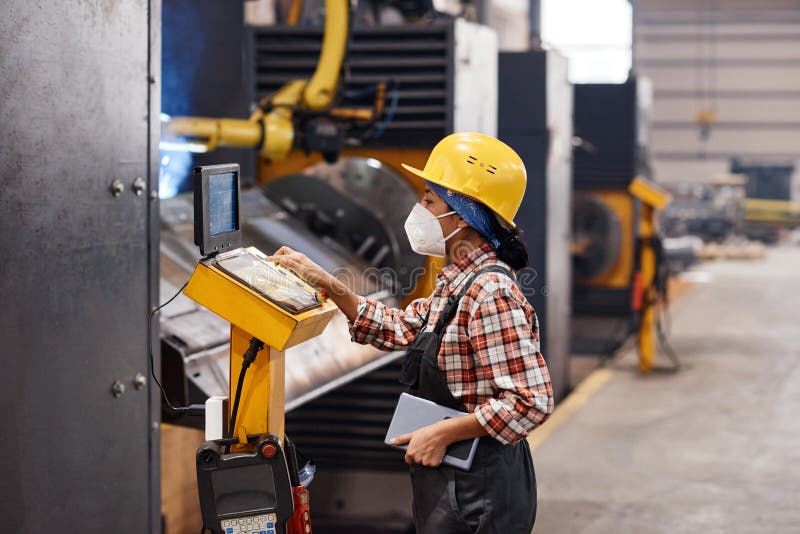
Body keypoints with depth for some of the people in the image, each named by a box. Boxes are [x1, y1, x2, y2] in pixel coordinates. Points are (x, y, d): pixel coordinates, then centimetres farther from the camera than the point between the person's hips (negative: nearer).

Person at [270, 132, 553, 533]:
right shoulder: (458, 282, 6)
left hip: (476, 492, -9)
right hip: (450, 481, 9)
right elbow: (402, 329, 19)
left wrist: (441, 433, -22)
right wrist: (327, 284, 11)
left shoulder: (490, 293, -23)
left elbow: (531, 402, -27)